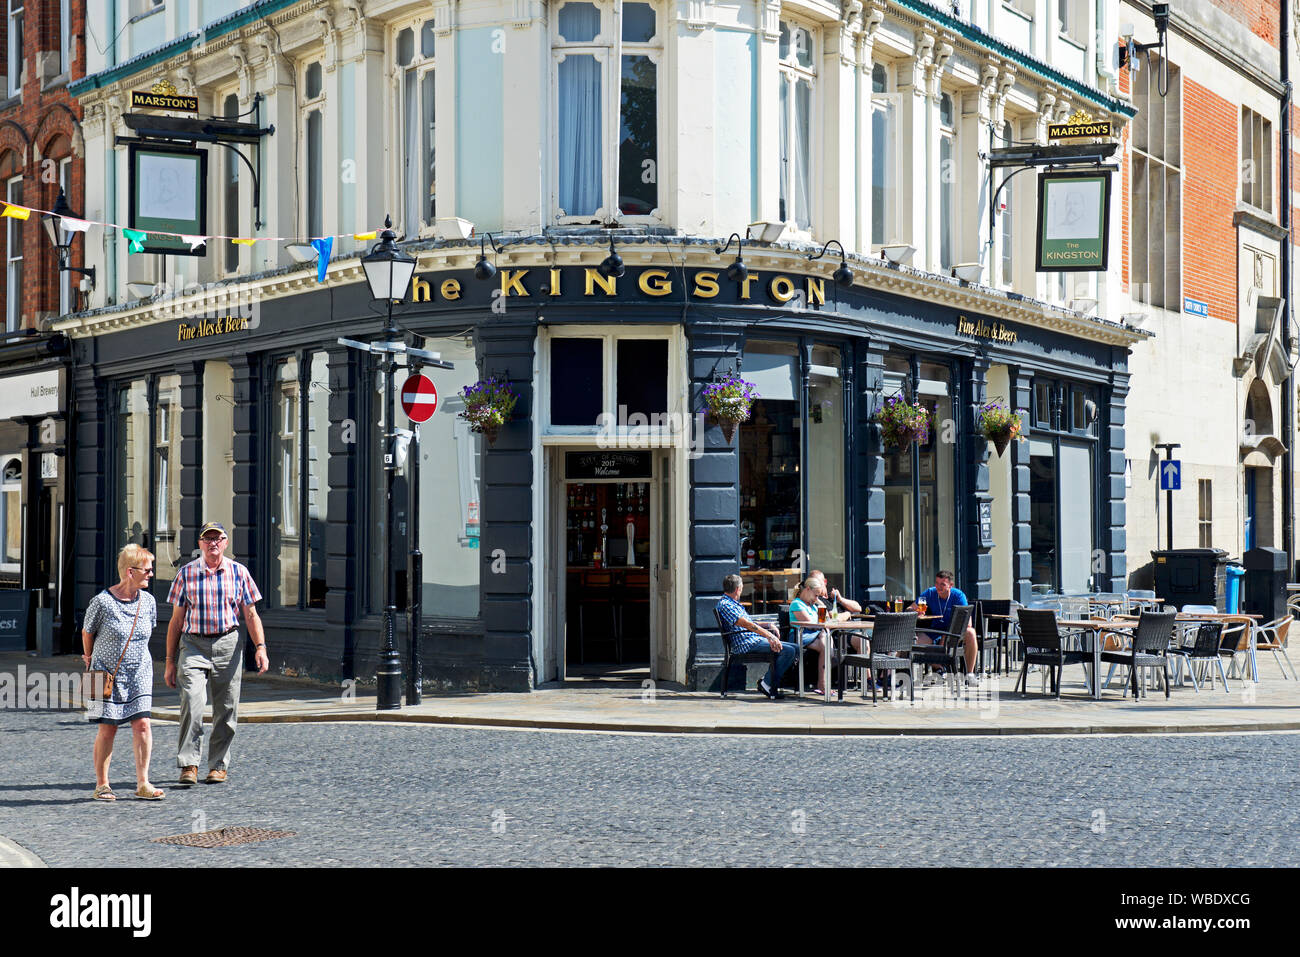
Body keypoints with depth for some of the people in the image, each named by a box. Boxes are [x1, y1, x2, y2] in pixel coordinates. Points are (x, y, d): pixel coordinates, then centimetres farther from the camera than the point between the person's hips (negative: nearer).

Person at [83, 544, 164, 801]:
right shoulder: (102, 602, -13)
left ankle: (142, 783, 0)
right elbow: (87, 633, 3)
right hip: (107, 673, -3)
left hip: (139, 672, 3)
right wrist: (92, 660, 15)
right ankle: (102, 785, 14)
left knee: (141, 723, -7)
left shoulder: (148, 601, 1)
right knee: (107, 729, 1)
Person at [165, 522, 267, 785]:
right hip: (194, 645, -1)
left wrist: (261, 647, -7)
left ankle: (219, 766, 17)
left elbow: (251, 615, 7)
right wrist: (170, 661, 6)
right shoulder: (186, 573, 5)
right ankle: (188, 764, -12)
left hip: (227, 644, 1)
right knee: (192, 702, -18)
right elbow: (176, 620, 8)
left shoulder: (238, 572, 6)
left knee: (226, 709, 4)